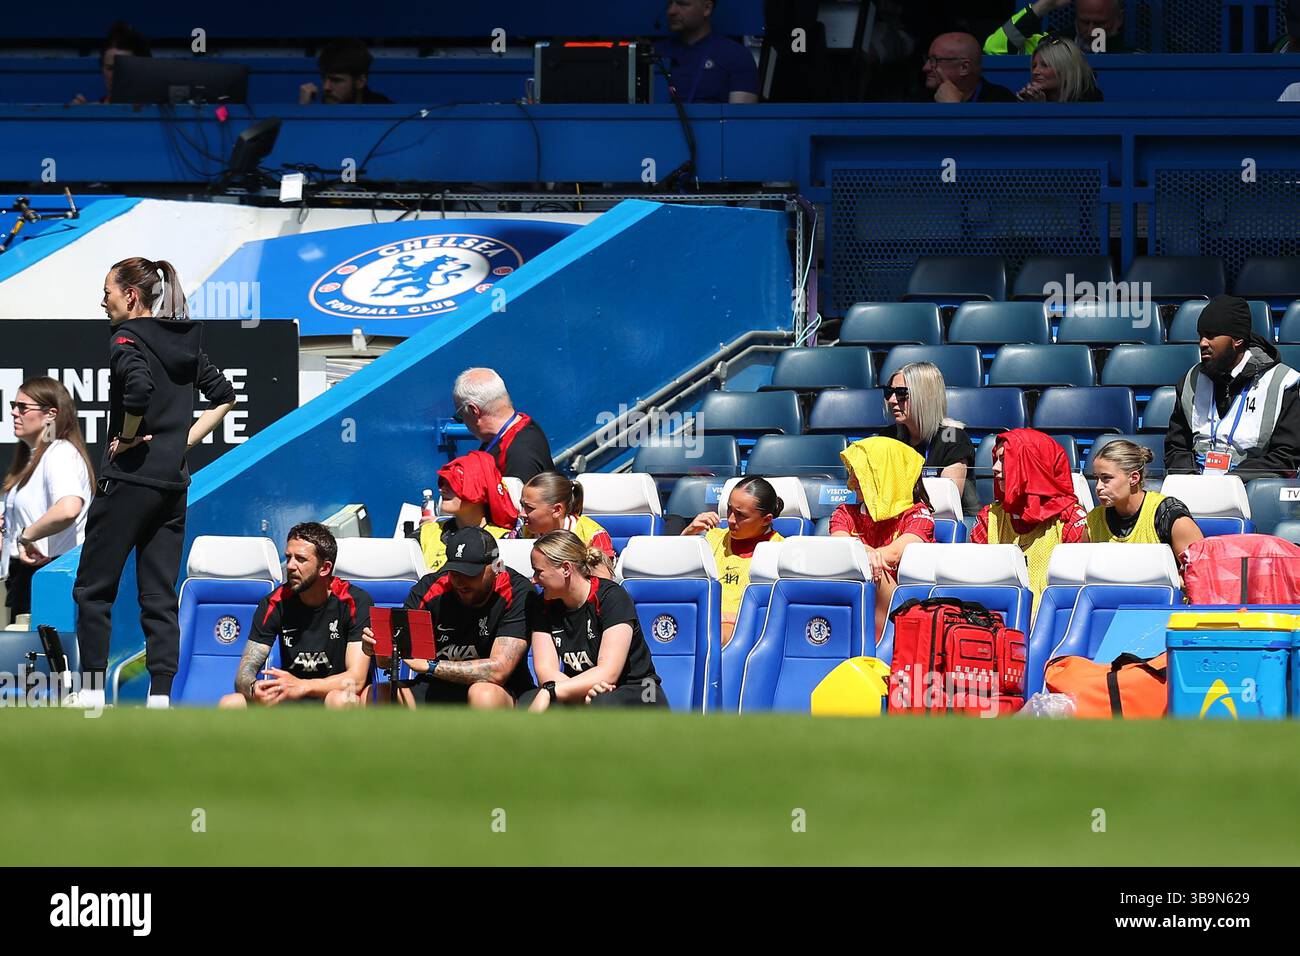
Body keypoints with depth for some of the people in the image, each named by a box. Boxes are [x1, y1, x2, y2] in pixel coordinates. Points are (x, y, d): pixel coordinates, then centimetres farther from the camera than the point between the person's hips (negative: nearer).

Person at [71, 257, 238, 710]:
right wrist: (184, 440, 13)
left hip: (130, 478, -7)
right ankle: (160, 699, 1)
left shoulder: (128, 338, -10)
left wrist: (127, 439, -14)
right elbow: (224, 396, 20)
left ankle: (92, 694, 1)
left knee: (92, 588, 3)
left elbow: (139, 389, -30)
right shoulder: (186, 341, 12)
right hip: (174, 480, 7)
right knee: (160, 597, 7)